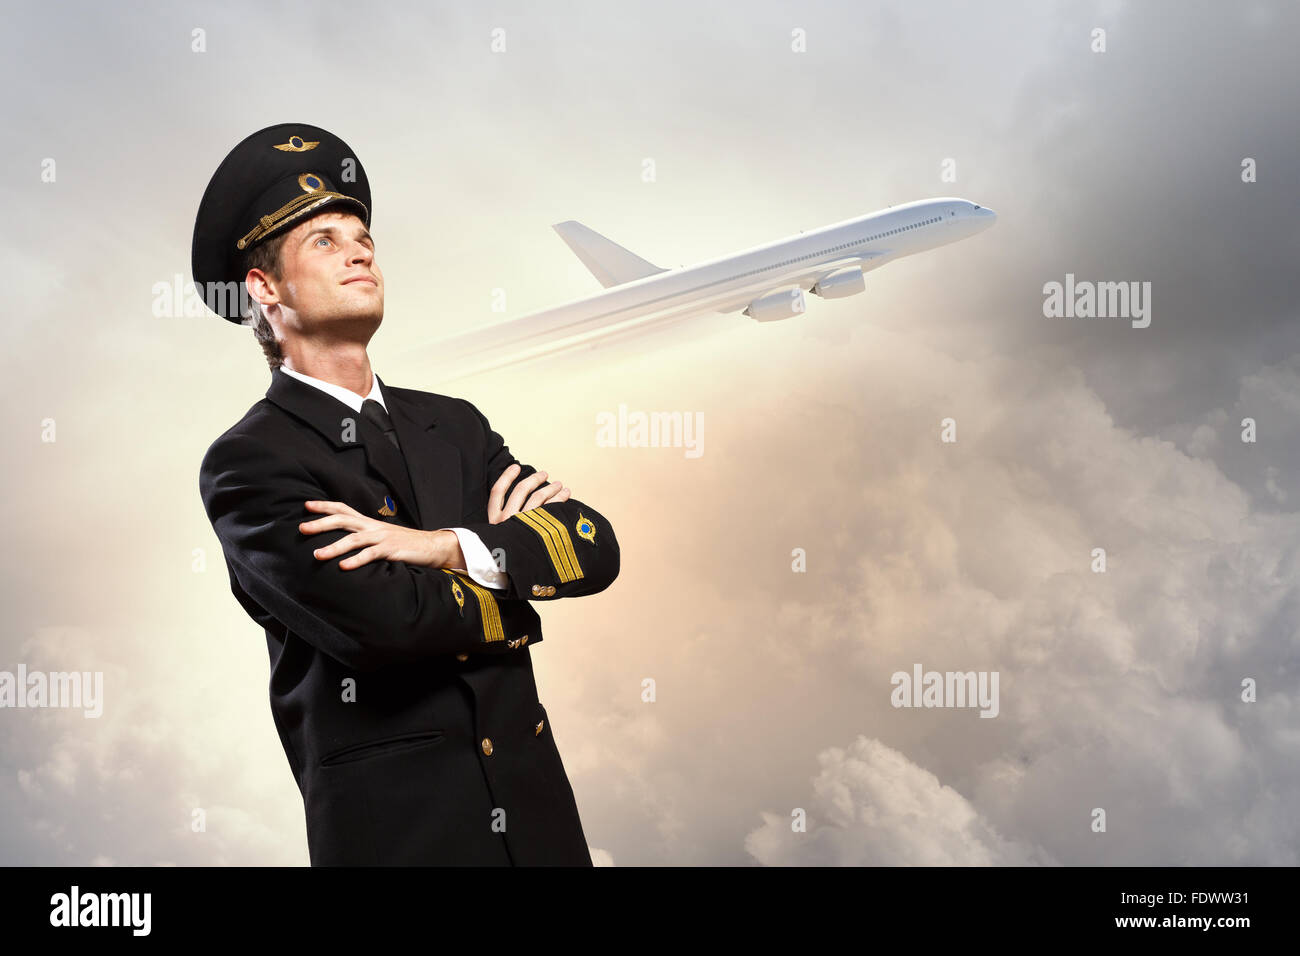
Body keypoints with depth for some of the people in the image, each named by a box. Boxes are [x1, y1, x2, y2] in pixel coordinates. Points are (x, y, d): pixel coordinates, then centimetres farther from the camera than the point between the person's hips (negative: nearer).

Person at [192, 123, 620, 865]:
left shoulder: (455, 426, 11)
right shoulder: (249, 462, -7)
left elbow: (597, 549, 0)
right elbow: (385, 619, -20)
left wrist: (451, 548, -16)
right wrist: (517, 563, -3)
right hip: (397, 823, -5)